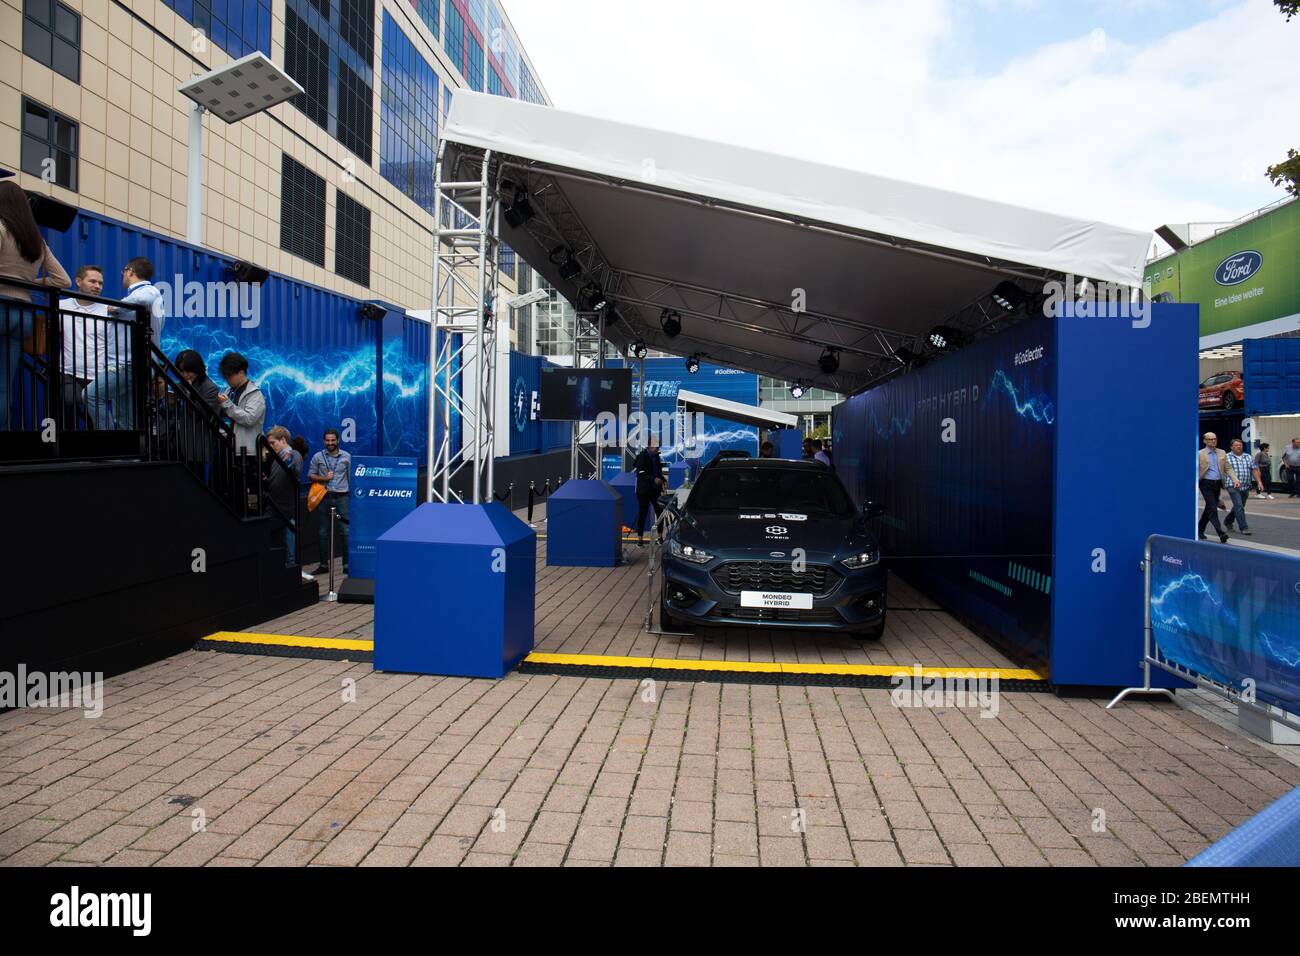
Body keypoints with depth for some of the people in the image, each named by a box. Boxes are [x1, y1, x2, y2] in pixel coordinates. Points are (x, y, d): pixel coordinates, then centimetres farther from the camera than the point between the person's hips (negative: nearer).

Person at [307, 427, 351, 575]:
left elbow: (351, 477, 7)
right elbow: (310, 475, 6)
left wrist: (353, 495, 2)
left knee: (345, 531, -3)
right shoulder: (317, 457, 3)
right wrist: (324, 478, -11)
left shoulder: (346, 457, 3)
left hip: (342, 496, -1)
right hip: (324, 497, 1)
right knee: (324, 532, 8)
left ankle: (347, 564, 3)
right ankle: (323, 564, 17)